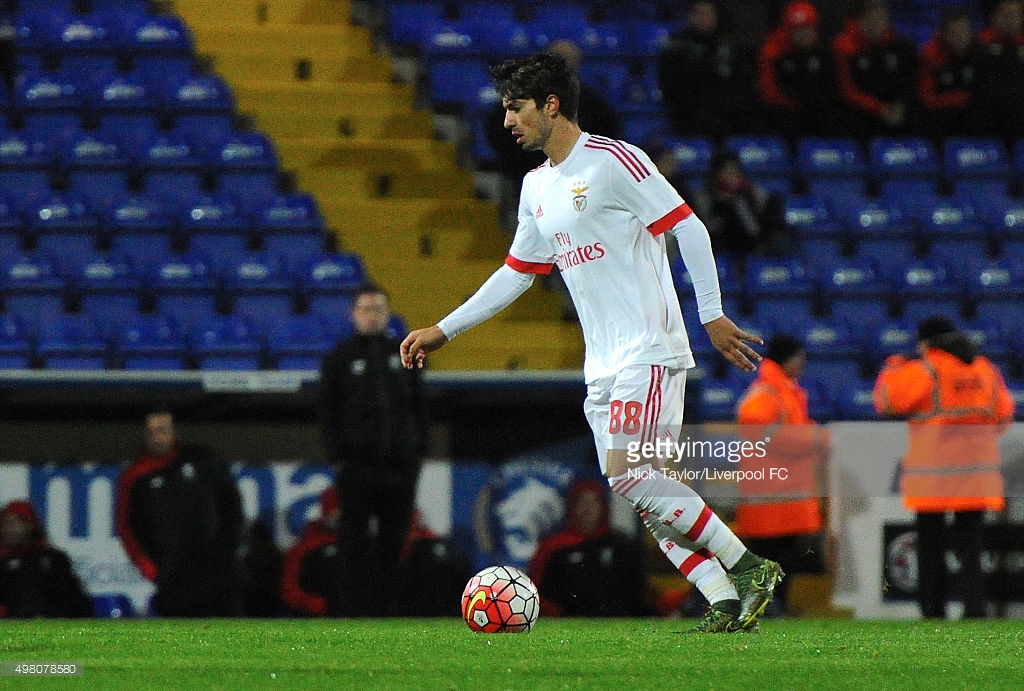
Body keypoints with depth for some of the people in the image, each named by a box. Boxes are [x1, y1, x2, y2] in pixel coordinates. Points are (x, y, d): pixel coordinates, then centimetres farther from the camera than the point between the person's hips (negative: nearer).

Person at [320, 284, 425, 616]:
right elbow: (327, 412, 2)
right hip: (357, 466, -3)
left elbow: (418, 407, 16)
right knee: (355, 545, -7)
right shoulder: (340, 358, 6)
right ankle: (353, 610, -8)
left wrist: (416, 449, 6)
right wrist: (337, 458, -7)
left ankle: (384, 609, 8)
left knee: (393, 542, 3)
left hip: (401, 464, 3)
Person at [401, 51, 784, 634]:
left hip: (650, 351, -8)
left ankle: (751, 568, -12)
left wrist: (713, 315, -16)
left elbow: (689, 229, -11)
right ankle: (726, 604, 2)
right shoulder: (537, 188, 16)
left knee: (628, 475, -19)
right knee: (644, 494, 0)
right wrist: (443, 331, 23)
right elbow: (516, 274, 25)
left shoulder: (613, 161, -8)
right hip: (603, 366, 8)